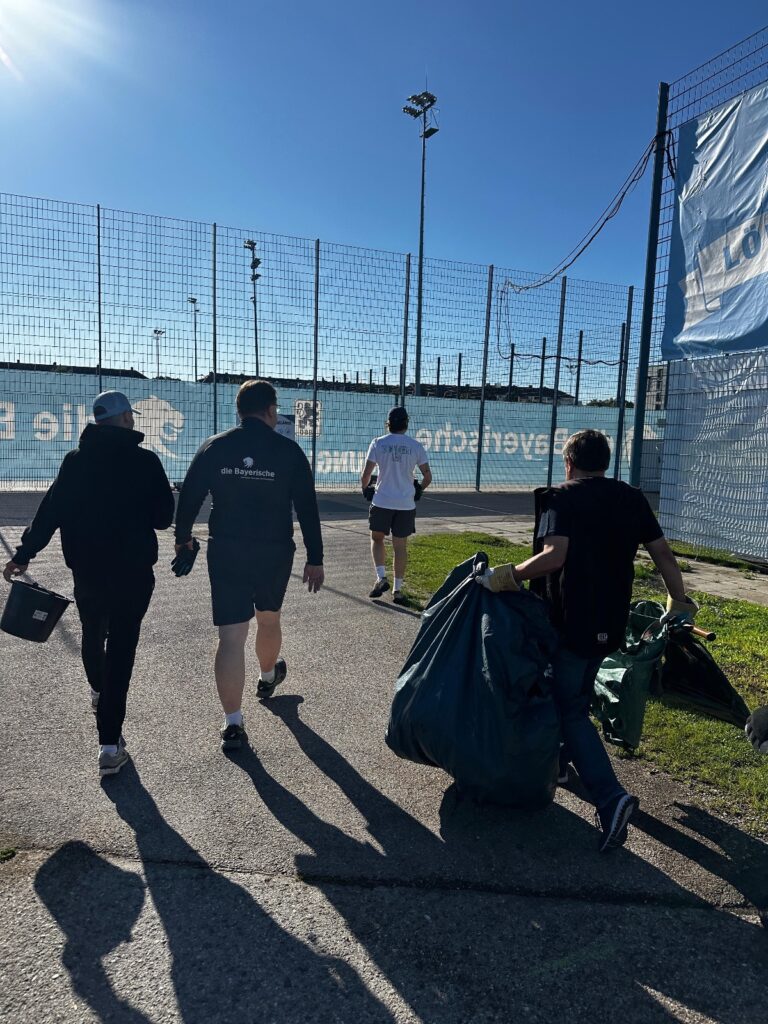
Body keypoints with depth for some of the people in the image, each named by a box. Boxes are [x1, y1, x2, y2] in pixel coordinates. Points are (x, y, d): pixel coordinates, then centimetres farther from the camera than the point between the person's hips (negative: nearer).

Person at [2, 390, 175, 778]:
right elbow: (164, 517, -5)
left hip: (87, 570, 4)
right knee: (120, 648, -2)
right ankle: (110, 744, -4)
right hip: (133, 571, -3)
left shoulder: (75, 461, 1)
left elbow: (50, 511, 1)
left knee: (93, 634, 26)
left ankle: (98, 691, 54)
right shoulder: (146, 461, -7)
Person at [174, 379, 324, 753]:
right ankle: (268, 677, 50)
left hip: (226, 552, 0)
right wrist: (315, 559, 1)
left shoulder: (213, 448, -2)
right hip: (275, 553, 0)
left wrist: (182, 536, 21)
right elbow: (307, 508, -5)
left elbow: (188, 496, 4)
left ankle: (233, 723, 1)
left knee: (231, 636, 1)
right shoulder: (288, 451, -5)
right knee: (269, 619, 24)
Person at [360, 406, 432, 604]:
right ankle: (398, 589, 15)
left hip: (382, 502, -1)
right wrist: (419, 490, 22)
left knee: (377, 538, 18)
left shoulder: (378, 443, -4)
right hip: (406, 504, 1)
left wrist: (365, 489, 14)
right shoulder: (416, 446, 0)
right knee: (400, 546, 9)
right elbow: (428, 477, 2)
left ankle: (381, 578, 1)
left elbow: (366, 474, -6)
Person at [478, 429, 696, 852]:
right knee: (574, 695, 26)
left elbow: (554, 555, -26)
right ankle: (560, 760, 39)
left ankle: (611, 797, -11)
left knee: (571, 710, 0)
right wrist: (679, 601, 19)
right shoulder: (632, 499, 7)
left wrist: (508, 576, -16)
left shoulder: (562, 499, -11)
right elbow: (662, 551, 8)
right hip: (611, 621, 7)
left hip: (572, 621, -7)